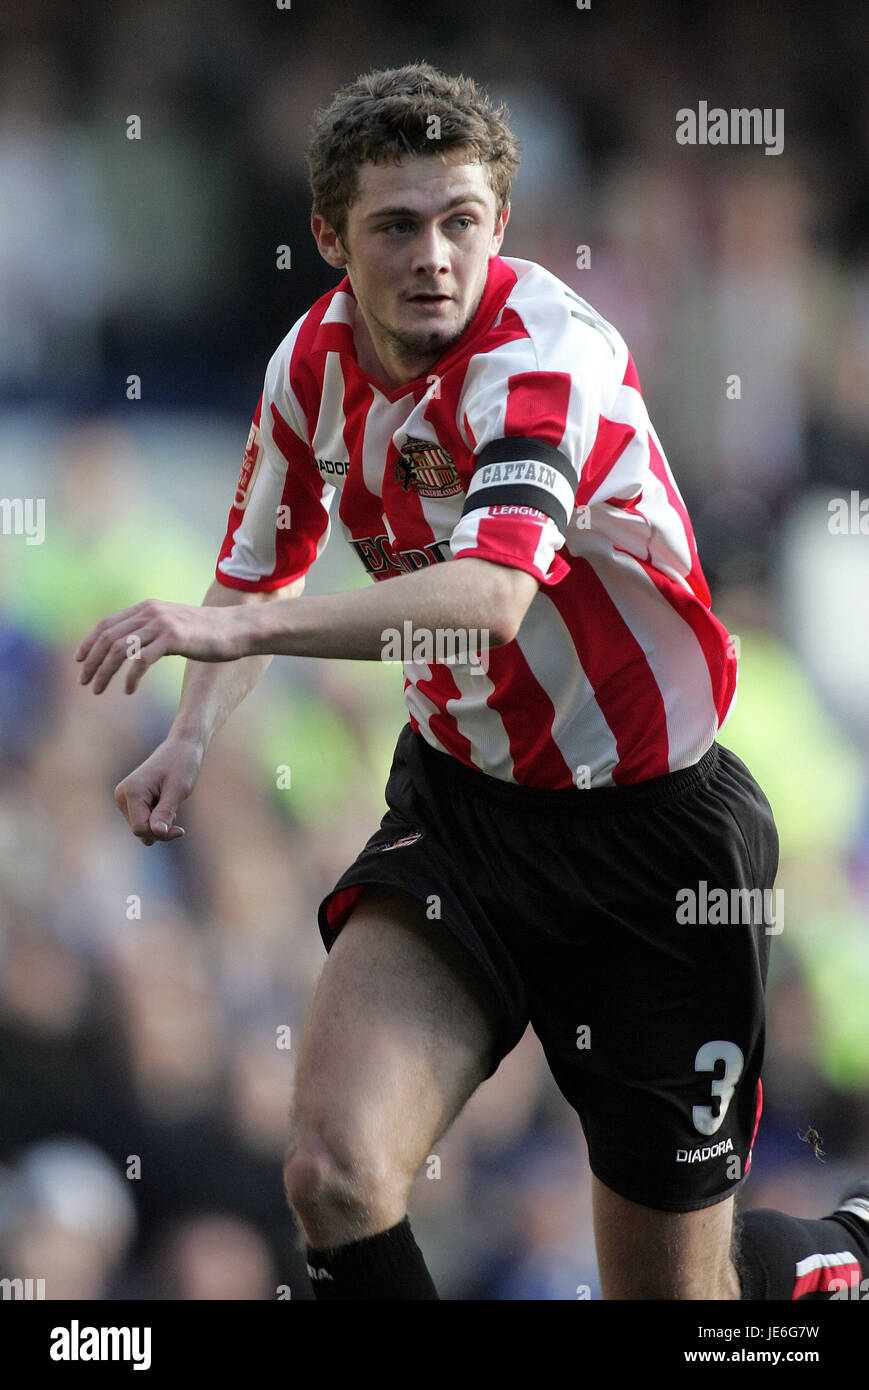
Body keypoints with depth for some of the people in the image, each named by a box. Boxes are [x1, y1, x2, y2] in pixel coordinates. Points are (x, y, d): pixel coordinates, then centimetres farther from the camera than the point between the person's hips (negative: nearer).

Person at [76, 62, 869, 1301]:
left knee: (671, 1292, 4)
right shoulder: (315, 362, -2)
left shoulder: (547, 343, -24)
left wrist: (235, 628, -50)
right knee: (336, 1173, -19)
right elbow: (259, 575, 17)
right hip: (457, 796, 5)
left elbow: (492, 595, -41)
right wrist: (193, 736, -2)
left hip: (650, 823, -5)